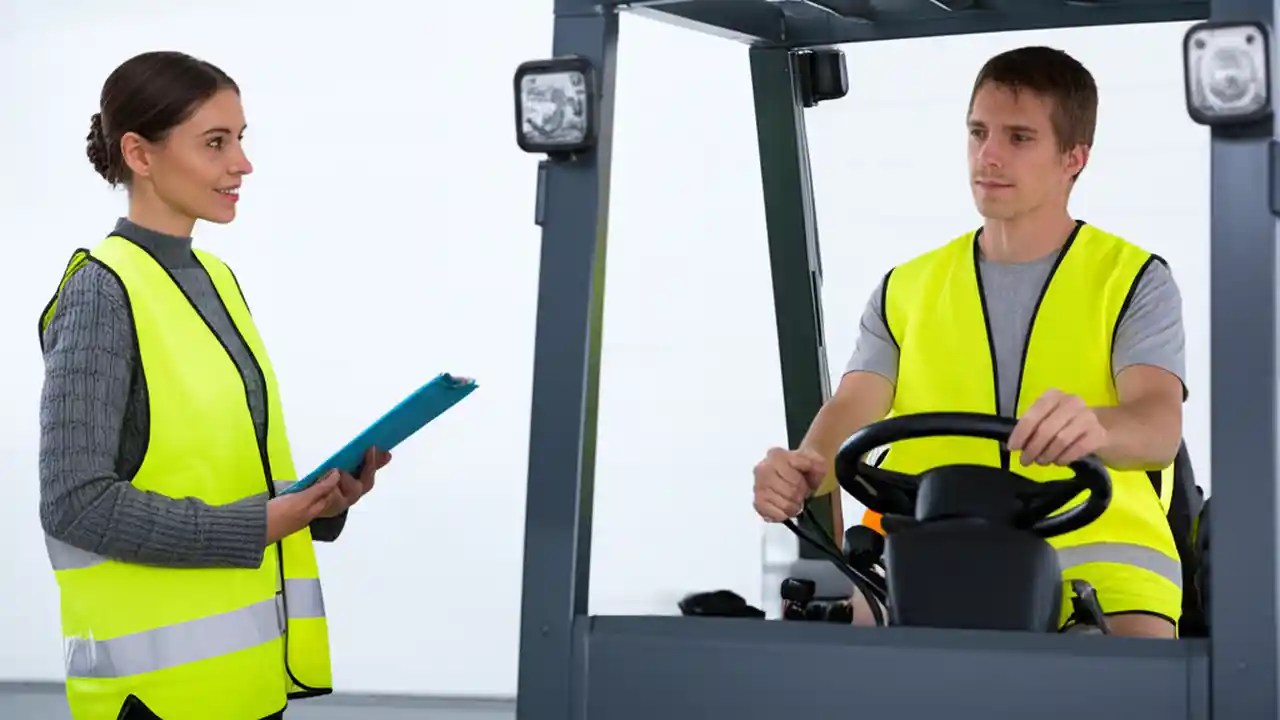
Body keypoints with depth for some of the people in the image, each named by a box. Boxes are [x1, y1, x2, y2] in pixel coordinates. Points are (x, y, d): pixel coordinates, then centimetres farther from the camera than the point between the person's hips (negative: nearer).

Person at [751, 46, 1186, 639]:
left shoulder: (1134, 281, 8)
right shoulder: (905, 291, 18)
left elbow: (1160, 424, -9)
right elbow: (853, 410, 4)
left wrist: (1094, 427, -35)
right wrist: (806, 468, -22)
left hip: (1094, 547, -3)